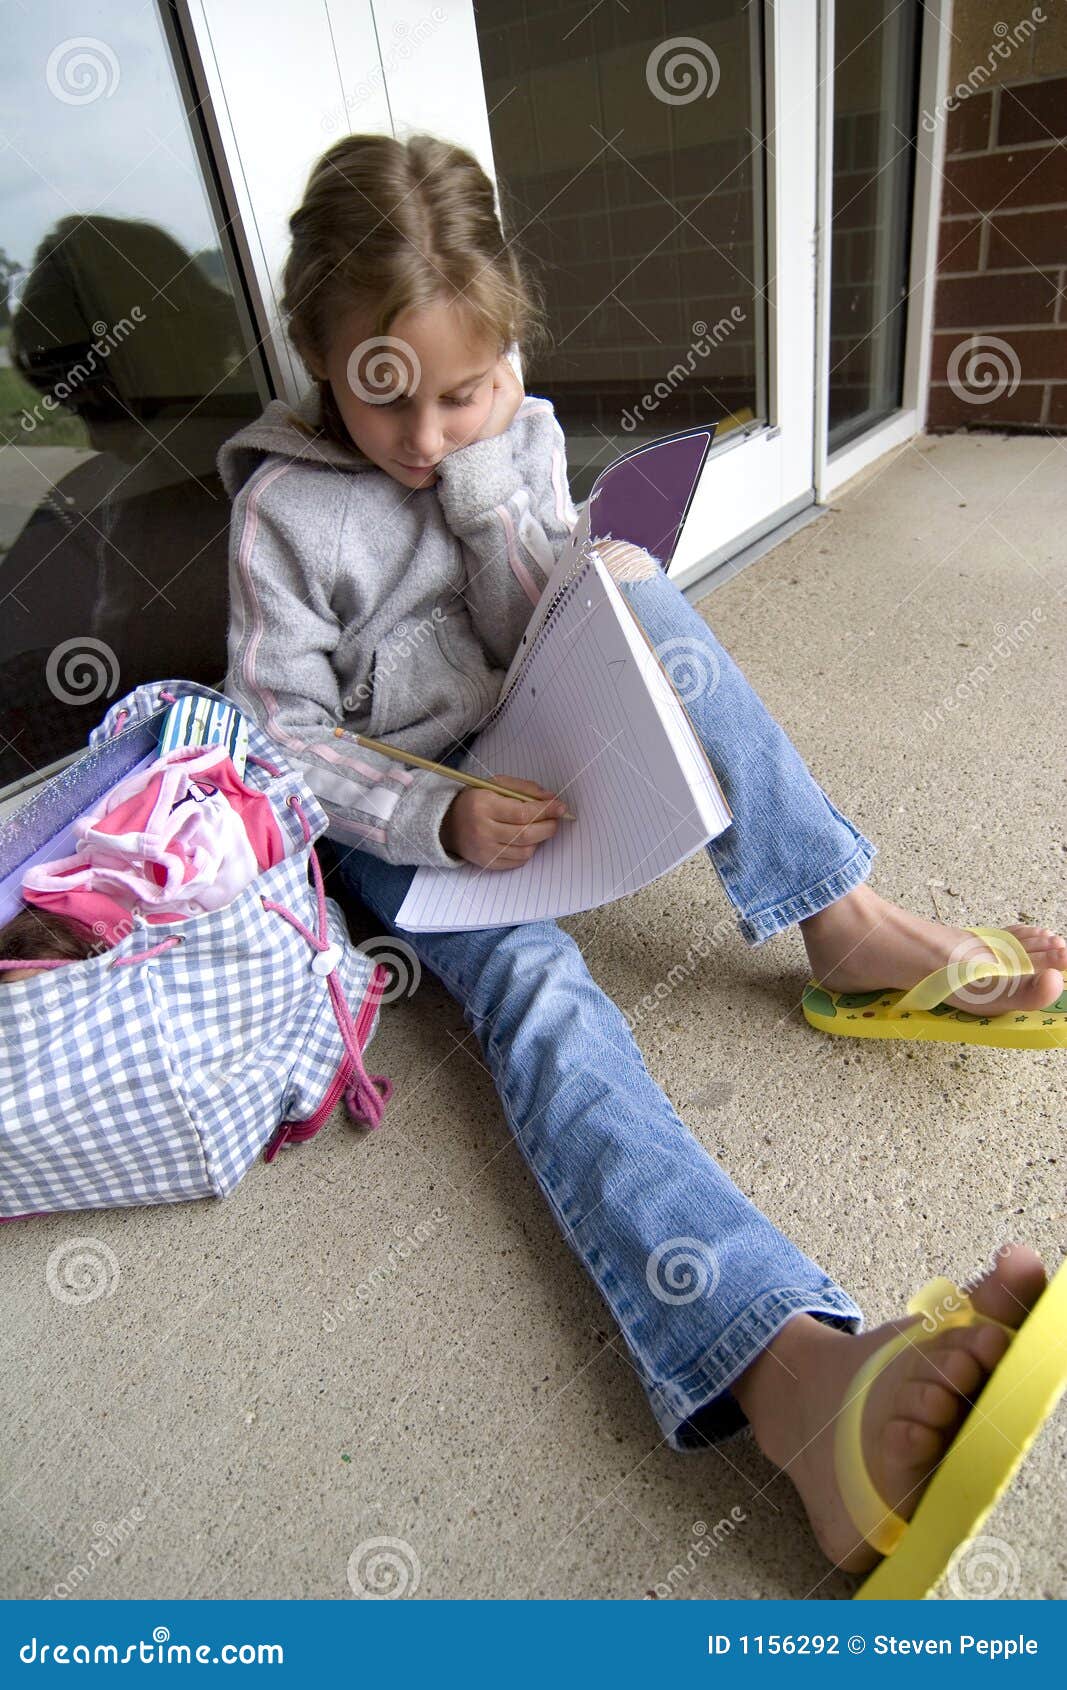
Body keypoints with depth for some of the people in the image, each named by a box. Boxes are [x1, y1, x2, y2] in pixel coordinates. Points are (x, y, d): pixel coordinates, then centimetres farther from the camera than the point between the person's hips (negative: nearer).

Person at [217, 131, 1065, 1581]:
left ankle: (845, 923, -25)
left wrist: (486, 472, -14)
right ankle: (792, 1369, -51)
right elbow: (284, 729, -8)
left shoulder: (520, 435, 5)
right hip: (411, 817, -4)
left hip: (537, 752, 4)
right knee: (540, 997, -34)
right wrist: (440, 817, -24)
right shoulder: (282, 510, -5)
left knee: (645, 597, -23)